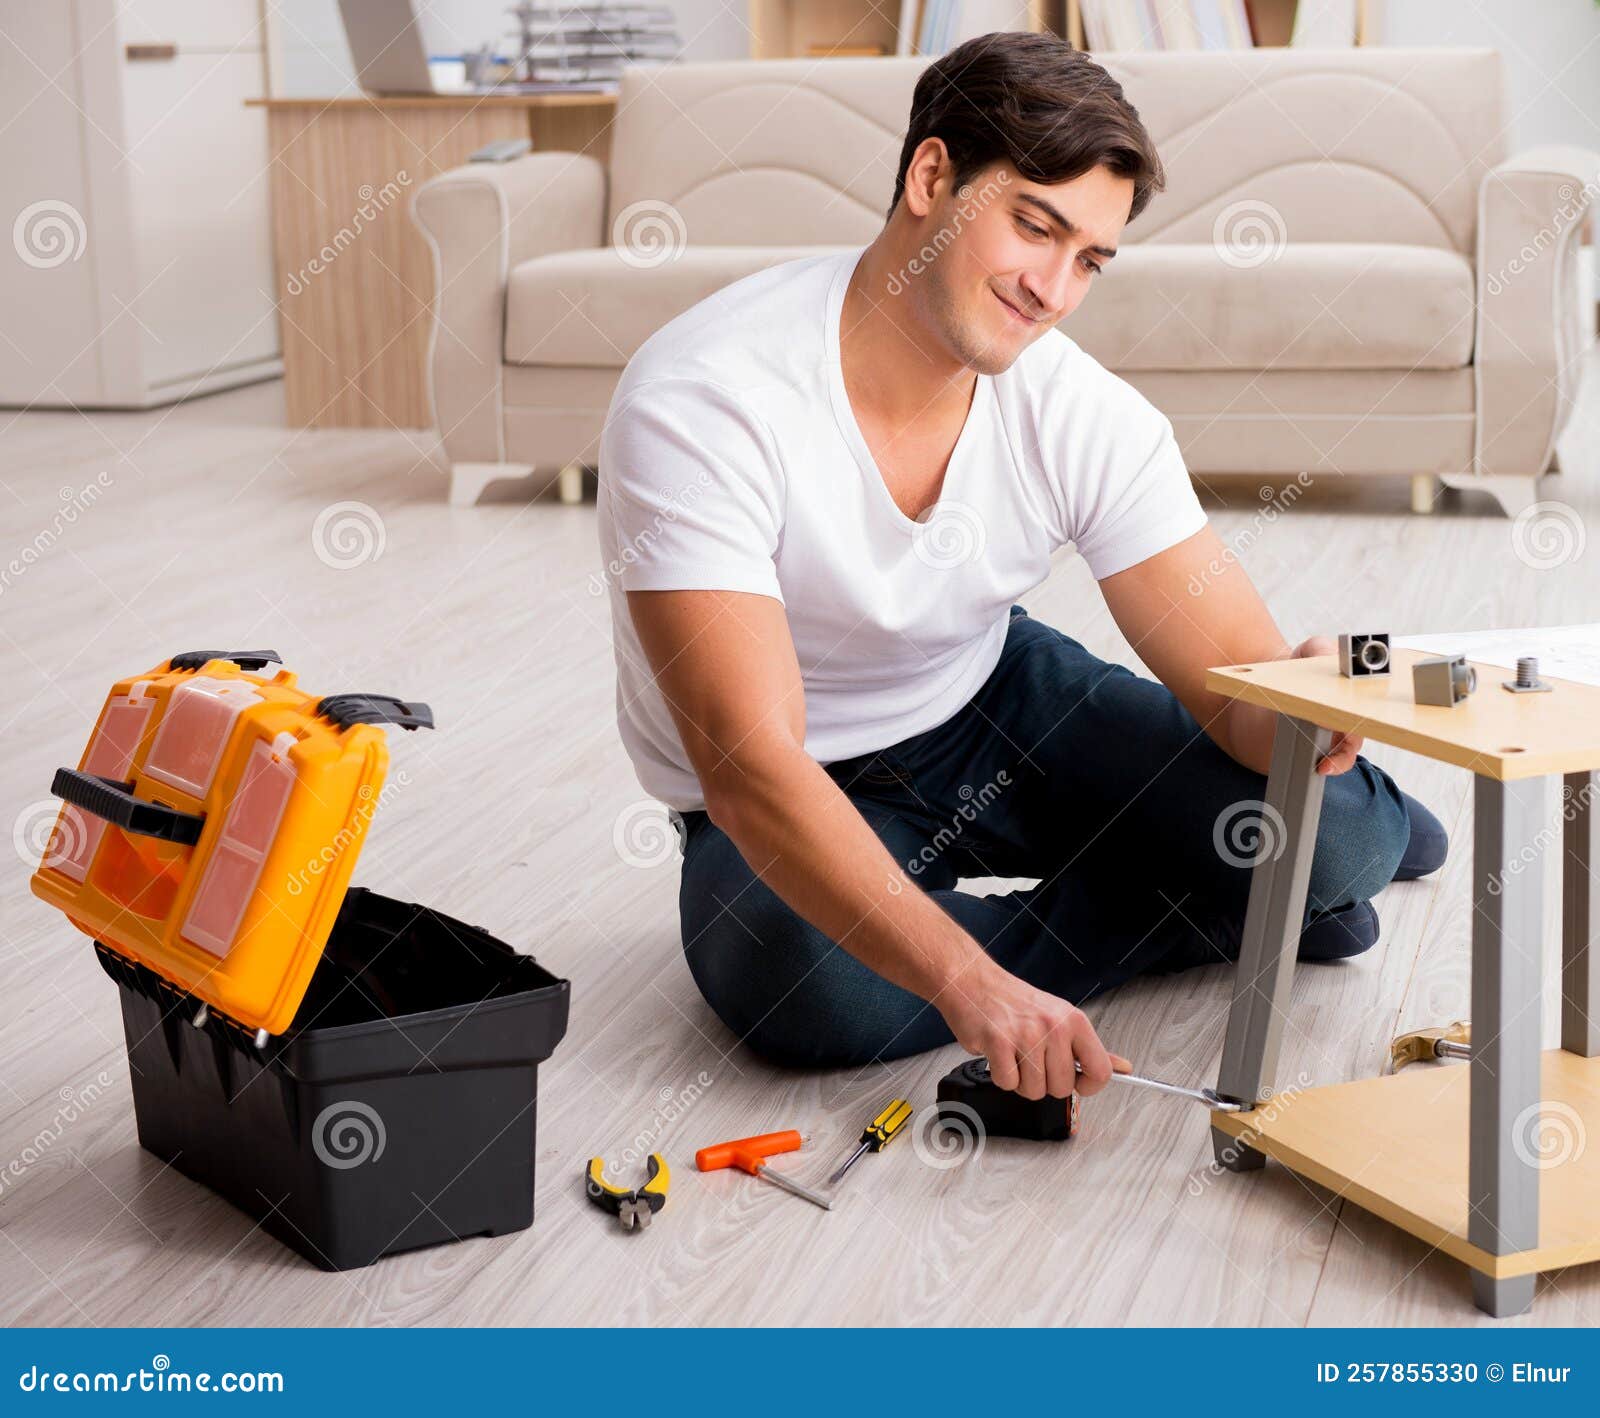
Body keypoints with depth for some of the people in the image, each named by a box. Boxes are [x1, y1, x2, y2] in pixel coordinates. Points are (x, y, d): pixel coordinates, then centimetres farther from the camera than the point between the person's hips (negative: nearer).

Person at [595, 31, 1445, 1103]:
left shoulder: (1086, 415, -15)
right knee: (807, 993, -36)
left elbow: (1241, 679, -15)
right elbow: (750, 763, -38)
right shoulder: (698, 403, -30)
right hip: (800, 794, -2)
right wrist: (969, 980, -49)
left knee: (1326, 837, -21)